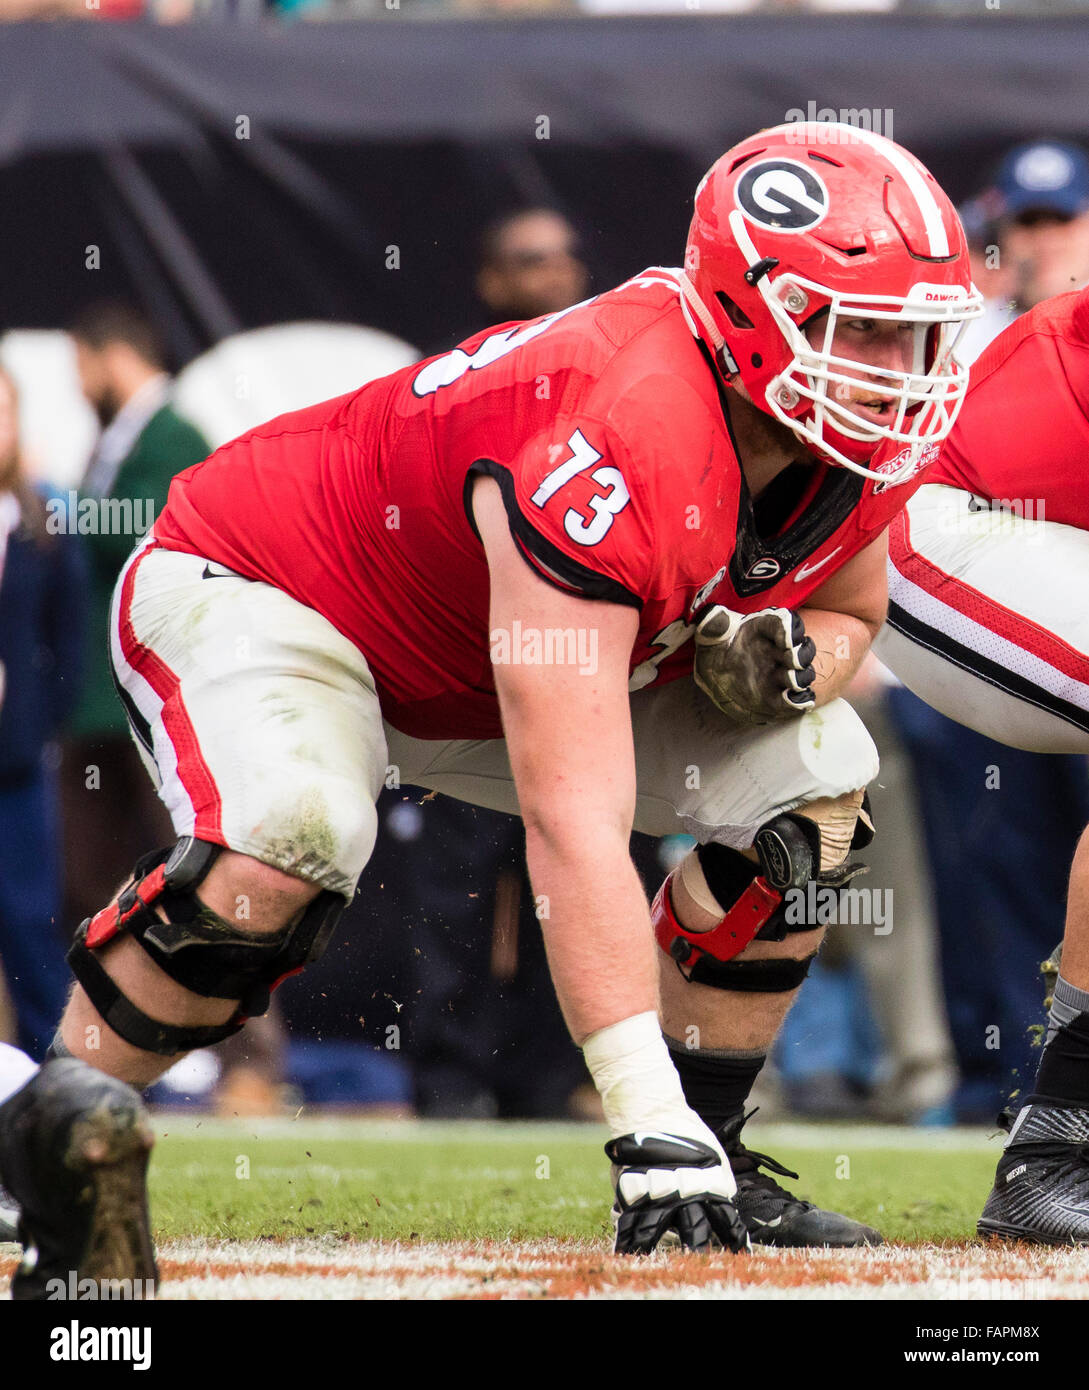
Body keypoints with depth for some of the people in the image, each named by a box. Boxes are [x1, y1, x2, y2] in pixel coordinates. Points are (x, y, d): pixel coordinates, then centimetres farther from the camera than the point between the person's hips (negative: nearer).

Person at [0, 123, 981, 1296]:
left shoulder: (859, 446, -15)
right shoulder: (609, 447, -41)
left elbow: (848, 604, 11)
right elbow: (574, 823, -45)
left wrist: (791, 658, -17)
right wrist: (646, 1124, -48)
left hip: (482, 651, 8)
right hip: (258, 594, -8)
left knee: (812, 774, -3)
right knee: (290, 836, -38)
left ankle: (708, 1158, 6)